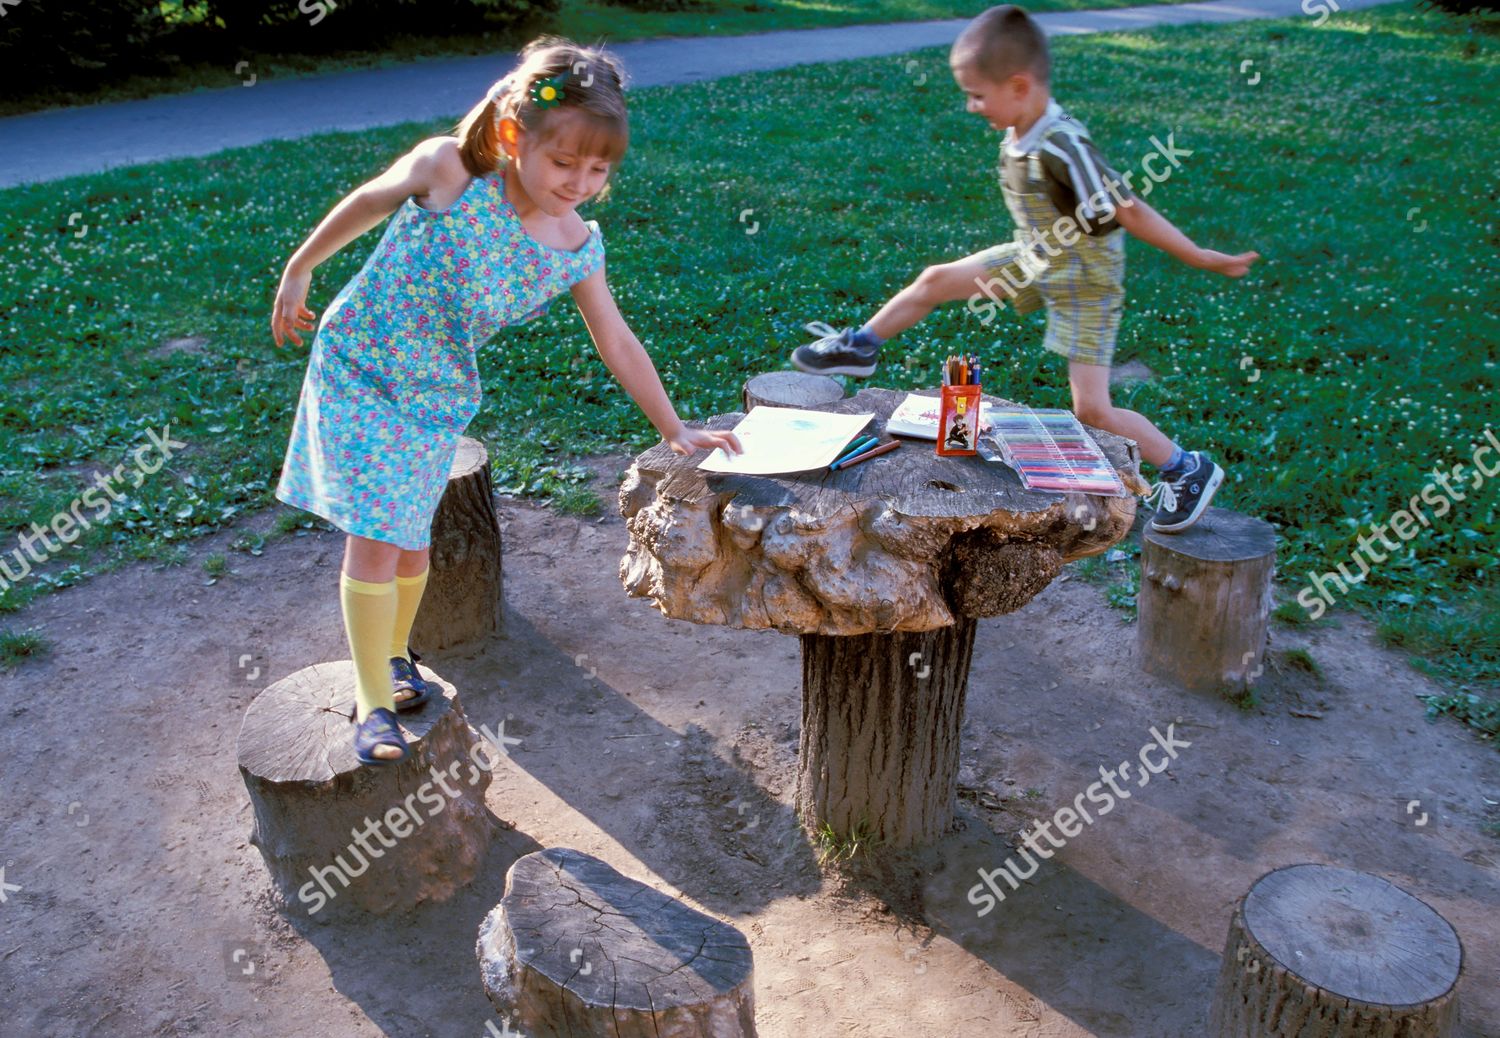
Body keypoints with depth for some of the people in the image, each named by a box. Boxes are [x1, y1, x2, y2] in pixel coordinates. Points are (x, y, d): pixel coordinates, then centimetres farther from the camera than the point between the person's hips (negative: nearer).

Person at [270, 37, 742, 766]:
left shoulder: (577, 248, -11)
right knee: (374, 535, -6)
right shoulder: (447, 171, -22)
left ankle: (392, 653, 38)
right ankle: (373, 701, 6)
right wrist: (299, 271, 6)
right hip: (358, 370, -3)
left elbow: (617, 342, -4)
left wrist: (675, 430, -4)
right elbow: (367, 202, -5)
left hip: (439, 400, 3)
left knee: (410, 535, 11)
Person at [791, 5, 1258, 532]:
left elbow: (1131, 212, -30)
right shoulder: (1019, 133, -10)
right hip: (1037, 259, 8)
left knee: (1092, 409, -7)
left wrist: (1205, 261, -26)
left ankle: (1187, 470, 12)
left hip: (1085, 284, -8)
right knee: (937, 280, 7)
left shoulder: (1064, 150, -34)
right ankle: (859, 347, 27)